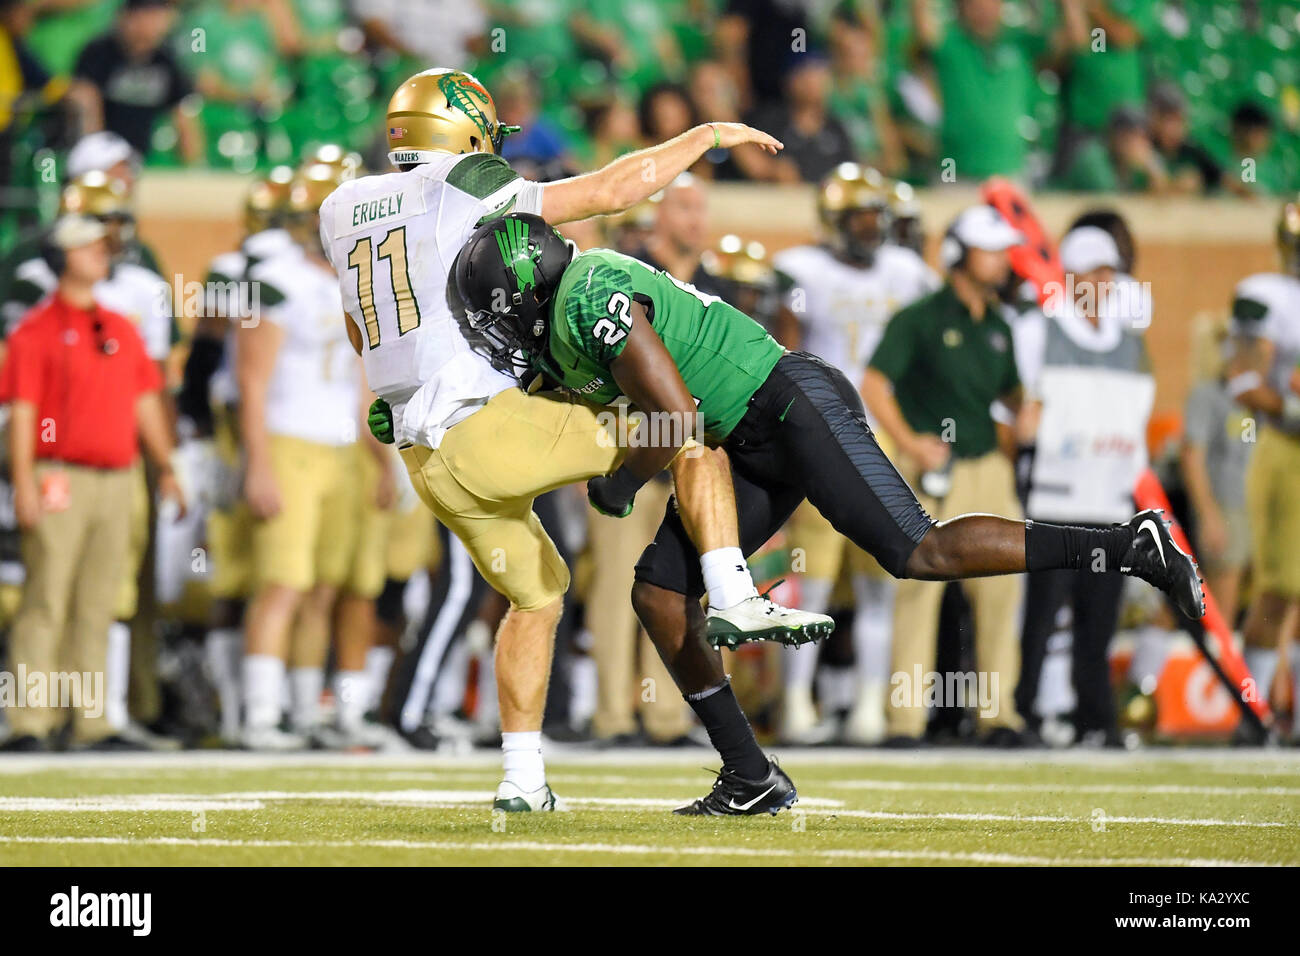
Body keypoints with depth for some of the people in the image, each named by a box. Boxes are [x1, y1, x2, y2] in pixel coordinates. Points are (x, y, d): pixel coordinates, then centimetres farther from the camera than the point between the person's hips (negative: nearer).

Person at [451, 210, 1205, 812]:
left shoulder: (593, 301, -18)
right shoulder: (563, 327, 13)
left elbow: (678, 421, -22)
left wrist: (621, 486, -4)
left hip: (795, 407, -10)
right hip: (754, 449, 10)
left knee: (920, 553, -16)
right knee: (659, 593, 3)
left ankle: (1131, 546, -9)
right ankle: (752, 778, 6)